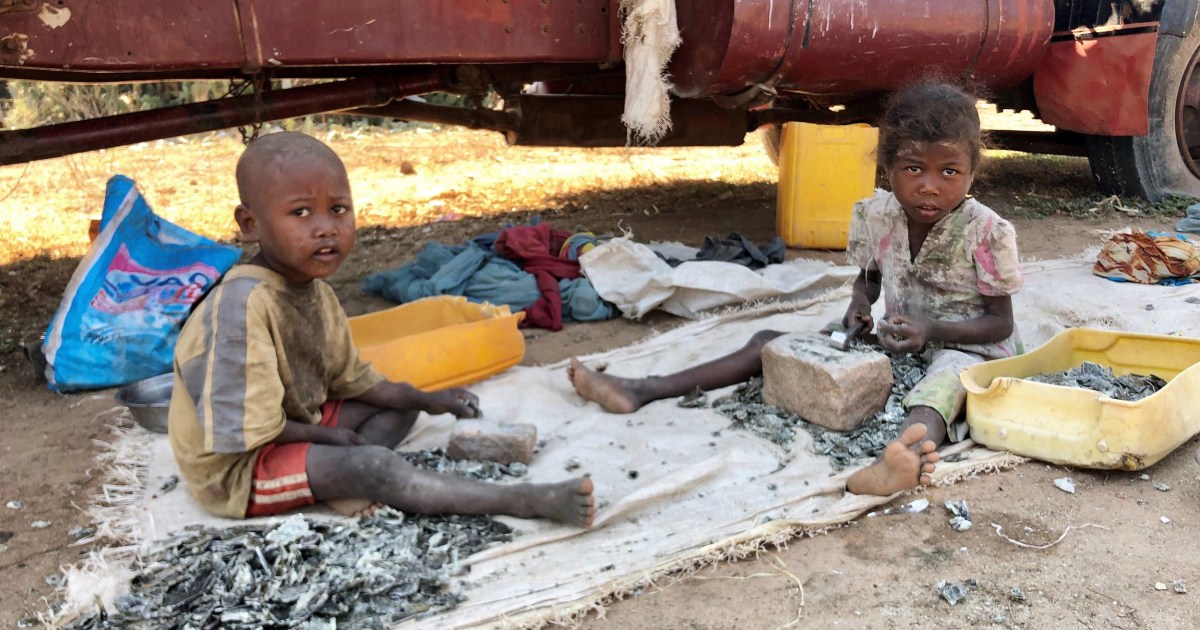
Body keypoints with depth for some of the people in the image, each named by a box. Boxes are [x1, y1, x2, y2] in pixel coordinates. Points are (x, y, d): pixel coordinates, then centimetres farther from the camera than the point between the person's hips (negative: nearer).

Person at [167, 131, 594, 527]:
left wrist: (426, 400, 2)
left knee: (399, 406, 11)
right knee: (375, 467, -28)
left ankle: (347, 483, -17)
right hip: (237, 468, -9)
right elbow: (241, 430, -28)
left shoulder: (314, 292, -3)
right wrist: (328, 436, -15)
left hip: (293, 429, 10)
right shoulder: (242, 304, -29)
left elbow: (351, 378, 9)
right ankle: (527, 500, -26)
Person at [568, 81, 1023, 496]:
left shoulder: (985, 233, -16)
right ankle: (642, 391, -9)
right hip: (894, 343, 5)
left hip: (964, 347, -5)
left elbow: (1001, 324, -11)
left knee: (950, 374, -44)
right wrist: (860, 304, -8)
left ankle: (911, 445, -78)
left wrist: (932, 330, -28)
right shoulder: (878, 217, -4)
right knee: (769, 344, -4)